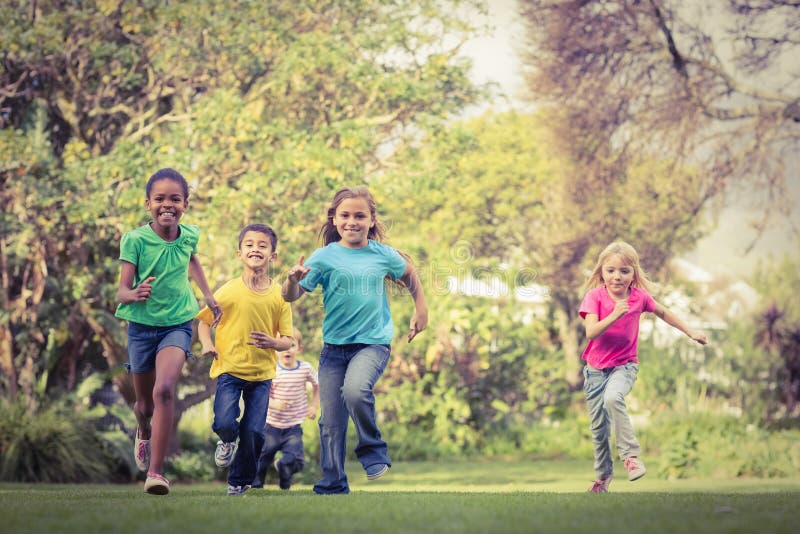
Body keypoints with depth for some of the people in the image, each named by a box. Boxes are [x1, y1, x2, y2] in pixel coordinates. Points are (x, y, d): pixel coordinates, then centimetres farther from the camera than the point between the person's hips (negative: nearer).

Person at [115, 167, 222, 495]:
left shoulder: (189, 235, -5)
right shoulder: (135, 240, -15)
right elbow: (122, 292, -20)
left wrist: (208, 296, 25)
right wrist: (135, 294, -42)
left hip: (178, 324, 0)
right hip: (142, 325, 0)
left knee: (164, 389, -25)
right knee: (145, 403, 14)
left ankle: (156, 471, -24)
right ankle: (144, 432, 53)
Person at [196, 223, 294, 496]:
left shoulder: (279, 296, -1)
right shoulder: (228, 291, -5)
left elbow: (287, 340, 2)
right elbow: (204, 321, 7)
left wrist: (272, 342, -20)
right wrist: (207, 344, -12)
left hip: (262, 373, 1)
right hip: (229, 369, -1)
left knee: (254, 432, -4)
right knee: (224, 424, -18)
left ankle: (239, 481, 22)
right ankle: (227, 441, 21)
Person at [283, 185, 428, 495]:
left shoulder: (383, 255, 3)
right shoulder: (325, 257, -2)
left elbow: (409, 275, 25)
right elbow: (291, 296, -6)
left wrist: (421, 309, 23)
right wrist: (293, 279, -27)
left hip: (374, 343, -1)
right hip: (334, 345, 1)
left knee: (355, 390, -31)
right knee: (331, 421, 1)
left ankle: (373, 450, -7)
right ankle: (332, 486, 13)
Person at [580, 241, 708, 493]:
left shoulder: (640, 297, -6)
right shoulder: (595, 297, -12)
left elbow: (663, 313, 14)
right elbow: (591, 332, -24)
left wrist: (690, 332, 15)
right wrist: (614, 315, -38)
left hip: (624, 365, -1)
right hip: (596, 368, 1)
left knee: (613, 398, -33)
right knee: (598, 427, 5)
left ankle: (630, 454, -26)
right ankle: (603, 474, 25)